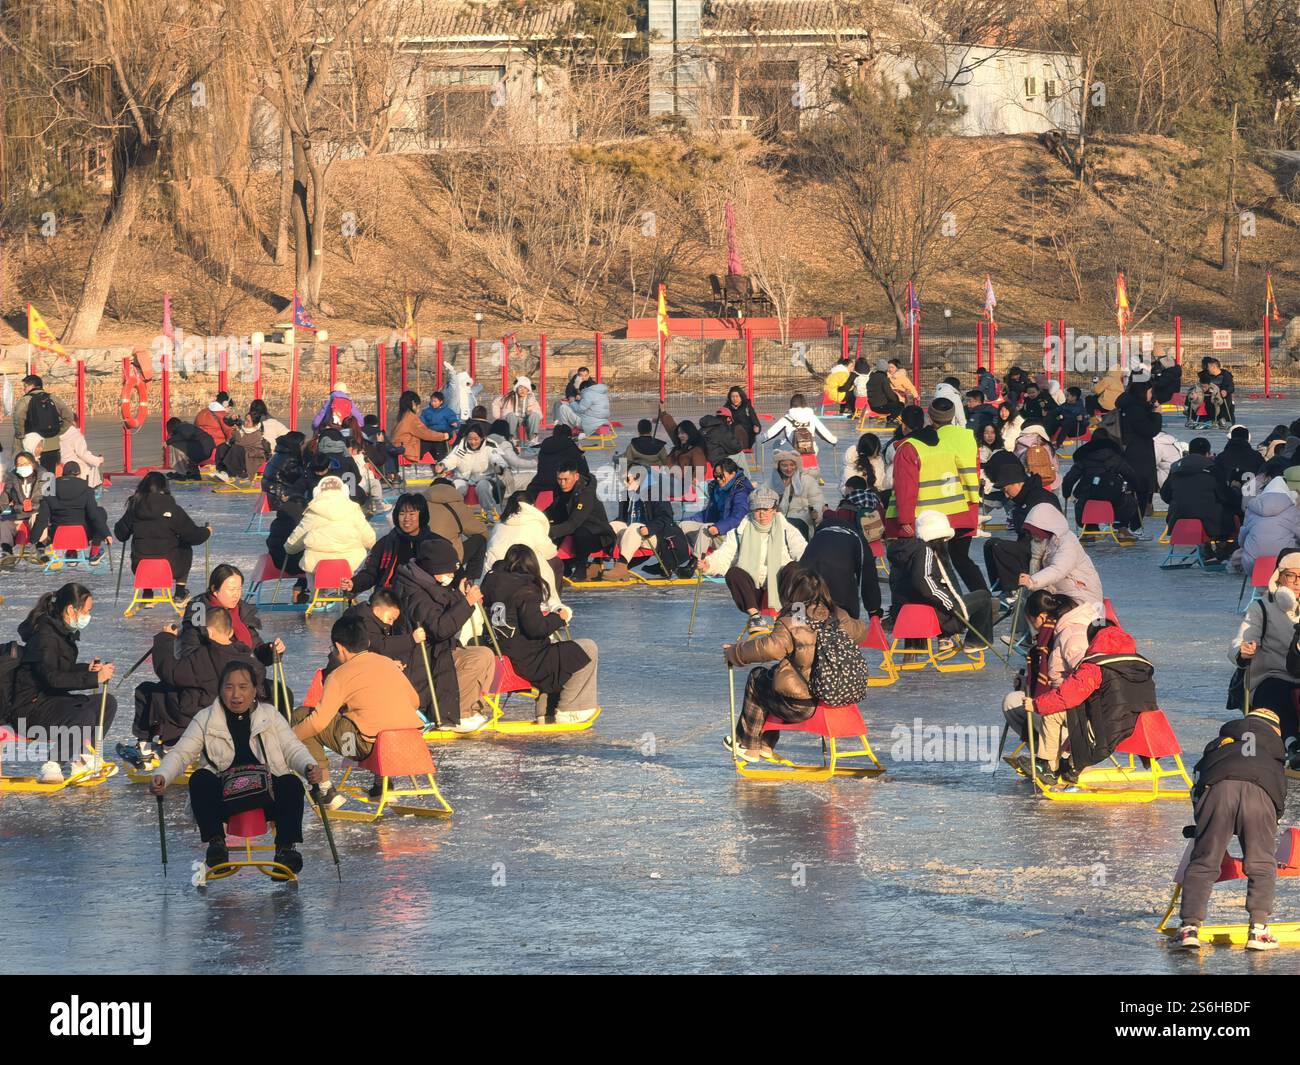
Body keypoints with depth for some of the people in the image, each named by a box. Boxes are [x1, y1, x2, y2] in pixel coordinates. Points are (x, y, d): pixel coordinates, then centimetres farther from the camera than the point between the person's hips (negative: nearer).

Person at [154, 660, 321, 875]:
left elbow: (293, 749, 8)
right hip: (224, 797, 0)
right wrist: (162, 777, -18)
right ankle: (215, 842, -30)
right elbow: (181, 753, 3)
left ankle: (286, 846, -29)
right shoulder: (205, 719, 12)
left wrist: (309, 767, -16)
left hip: (266, 796, 0)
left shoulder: (270, 716, 15)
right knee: (200, 778, -30)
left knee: (291, 783, -29)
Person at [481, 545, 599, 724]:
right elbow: (535, 627, -23)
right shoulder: (526, 589, -16)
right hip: (529, 661, -9)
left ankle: (546, 713, 33)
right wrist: (559, 618, -5)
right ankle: (566, 711, 3)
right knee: (588, 650, -3)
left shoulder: (492, 581, 8)